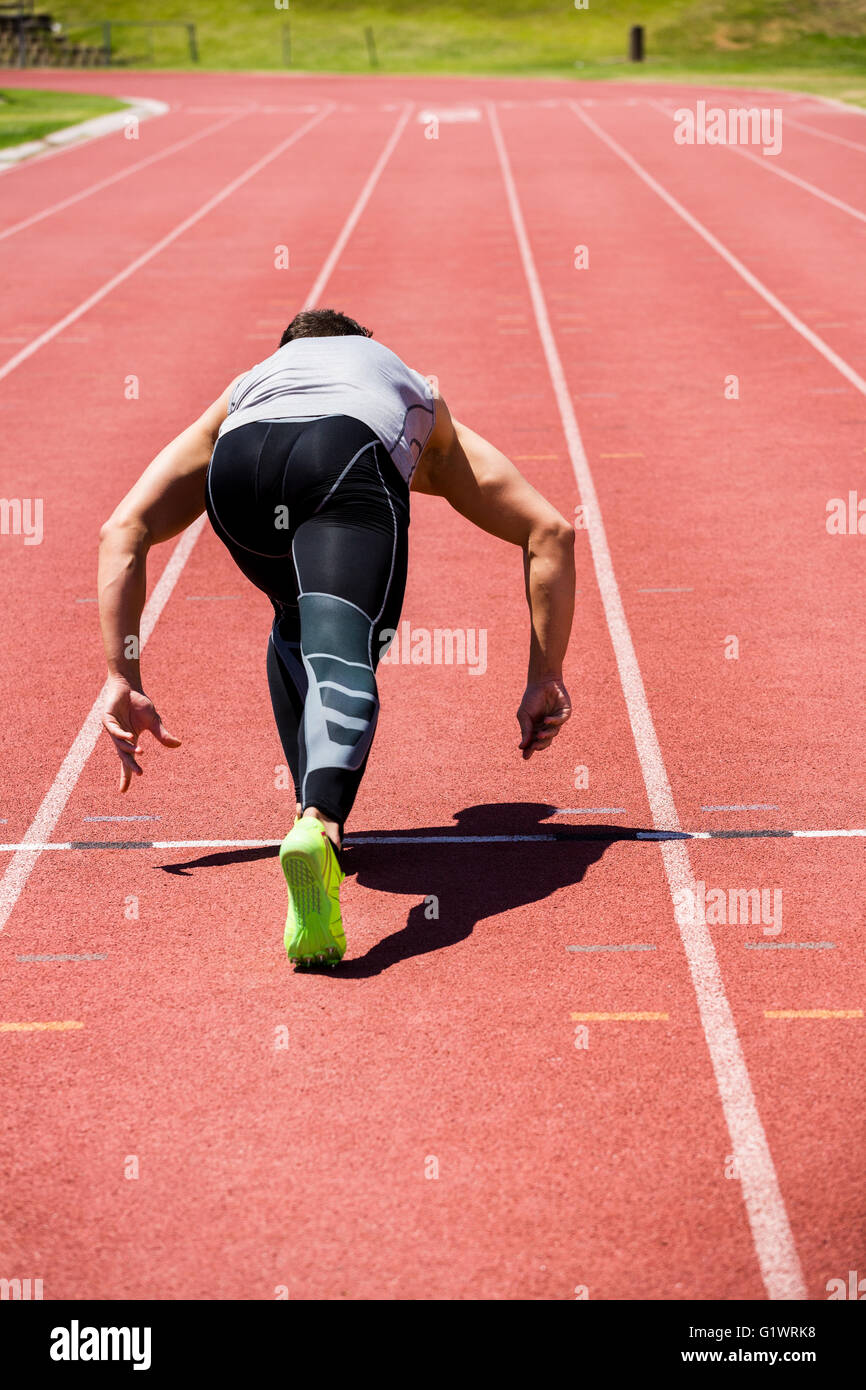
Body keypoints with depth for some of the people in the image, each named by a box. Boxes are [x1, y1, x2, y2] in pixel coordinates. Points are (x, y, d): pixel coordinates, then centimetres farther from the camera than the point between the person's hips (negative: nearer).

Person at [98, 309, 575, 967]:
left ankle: (315, 815, 15)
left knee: (296, 631, 29)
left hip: (241, 463, 2)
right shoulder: (427, 411, 45)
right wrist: (546, 680, 36)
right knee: (343, 659, -17)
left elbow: (123, 531, 32)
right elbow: (551, 530, 36)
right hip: (354, 460, -2)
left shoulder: (242, 392, 45)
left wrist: (123, 680, 30)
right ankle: (319, 822, -46)